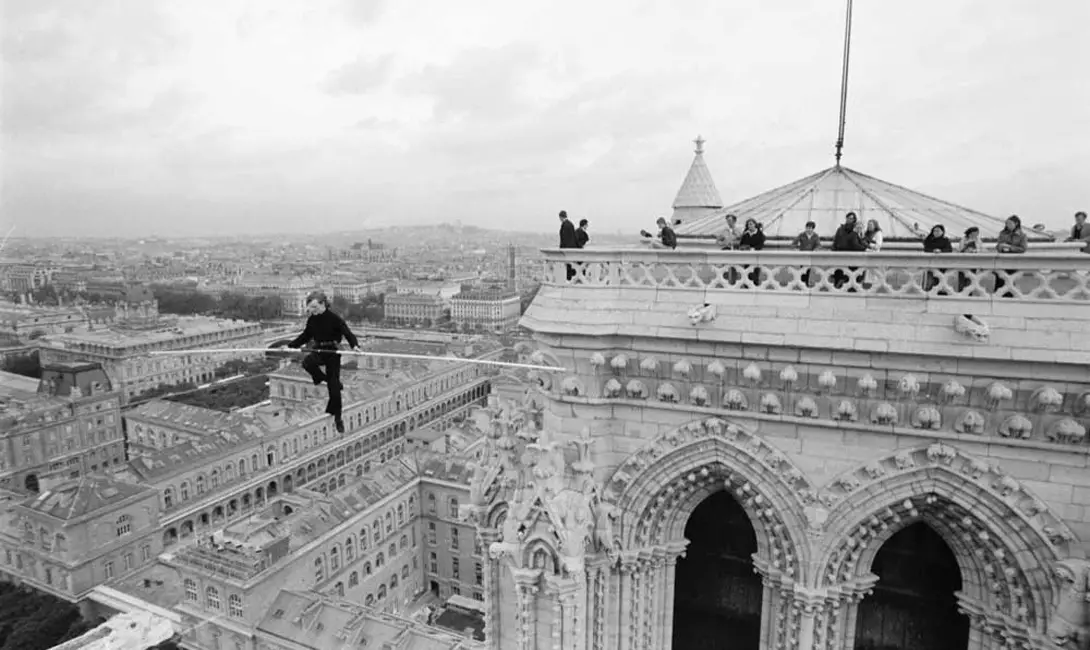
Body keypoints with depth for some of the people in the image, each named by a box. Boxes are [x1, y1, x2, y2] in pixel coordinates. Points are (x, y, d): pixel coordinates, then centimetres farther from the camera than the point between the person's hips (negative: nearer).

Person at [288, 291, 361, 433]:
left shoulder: (334, 319, -14)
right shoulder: (312, 320, 3)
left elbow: (347, 333, -18)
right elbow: (305, 336, 17)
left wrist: (355, 345, -37)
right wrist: (290, 346, 11)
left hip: (332, 352, -4)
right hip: (318, 351, 4)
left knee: (334, 387, -3)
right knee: (307, 362, -33)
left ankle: (337, 418, 14)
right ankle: (326, 380, -4)